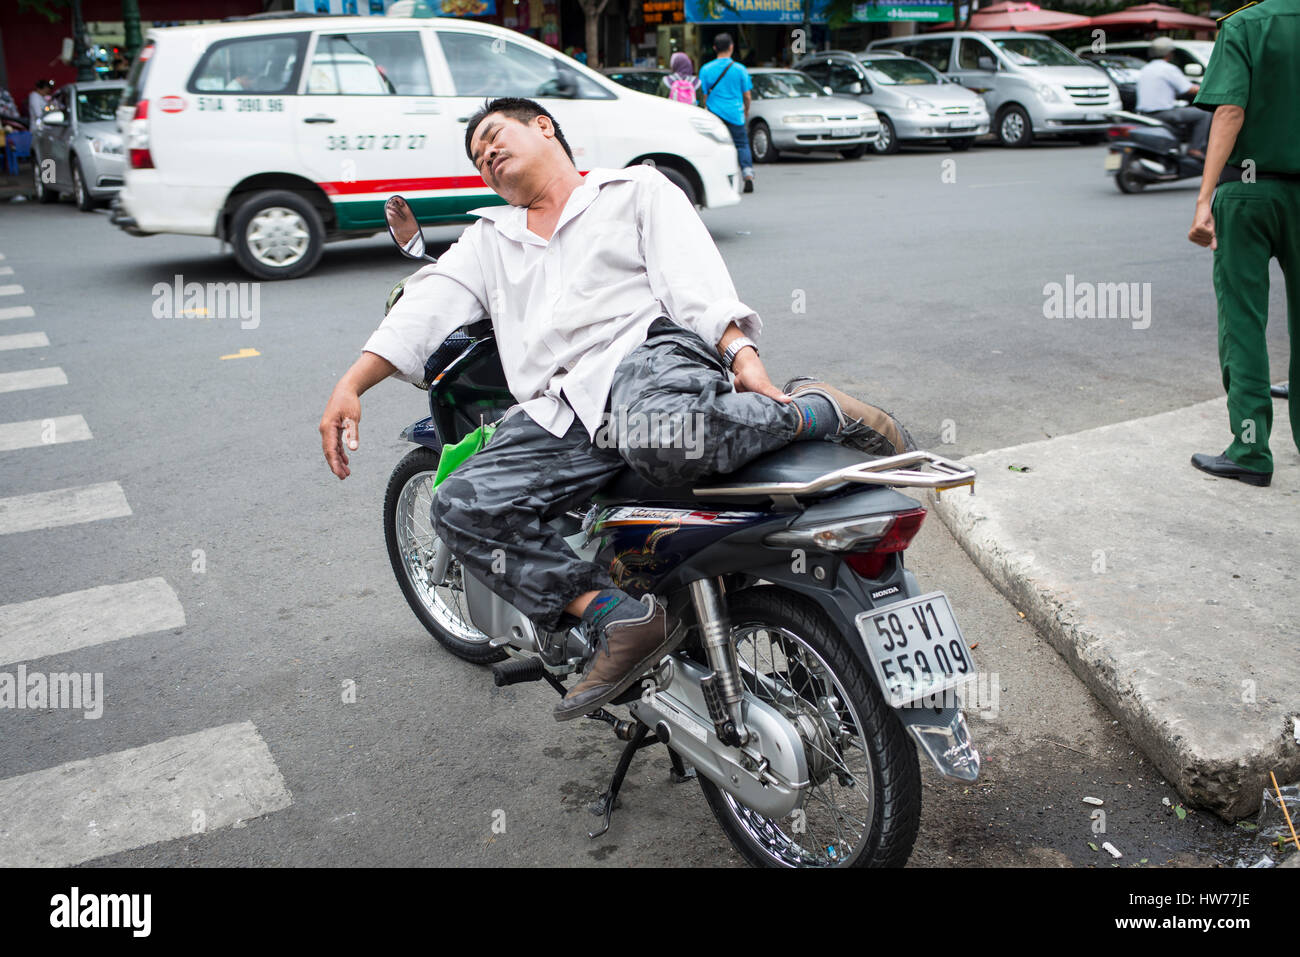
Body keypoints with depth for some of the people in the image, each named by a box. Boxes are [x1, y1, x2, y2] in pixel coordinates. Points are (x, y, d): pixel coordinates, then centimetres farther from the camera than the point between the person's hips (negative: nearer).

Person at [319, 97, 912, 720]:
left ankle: (816, 411, -15)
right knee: (460, 507, -17)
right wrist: (350, 386, 3)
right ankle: (620, 620, -16)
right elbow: (426, 307, 18)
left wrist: (743, 356, -16)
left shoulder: (636, 189, 19)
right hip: (556, 416, 5)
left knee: (660, 439, -41)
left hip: (648, 352, -5)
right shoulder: (488, 239, 33)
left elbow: (694, 276, 3)